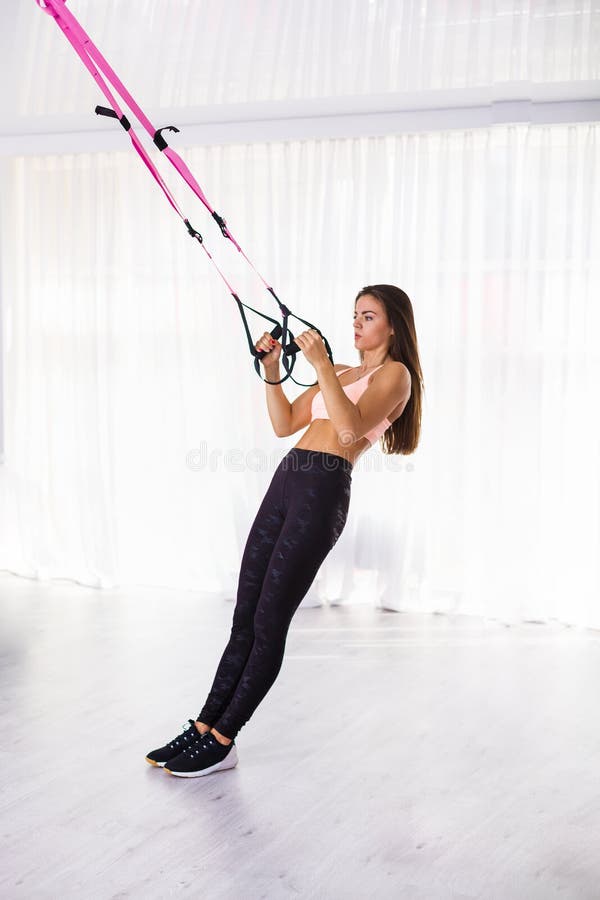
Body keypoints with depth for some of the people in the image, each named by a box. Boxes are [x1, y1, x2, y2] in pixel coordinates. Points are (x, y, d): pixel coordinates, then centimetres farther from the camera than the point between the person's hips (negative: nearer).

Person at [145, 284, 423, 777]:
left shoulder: (395, 374, 0)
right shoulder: (341, 374, 25)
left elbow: (351, 429, -17)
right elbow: (285, 424, 21)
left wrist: (322, 364, -18)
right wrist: (272, 371, 10)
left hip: (324, 490, -8)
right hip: (286, 482, 8)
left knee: (269, 621, -6)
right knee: (245, 616, 7)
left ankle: (221, 742, 1)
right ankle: (202, 727, 12)